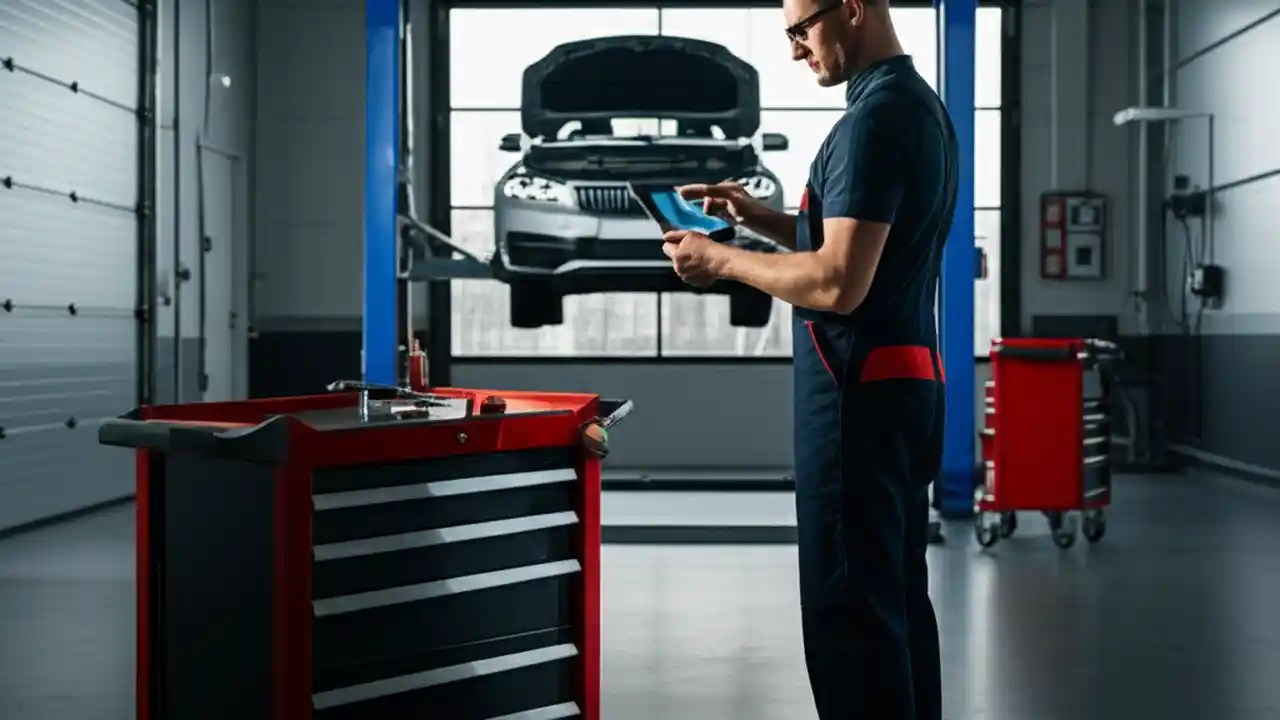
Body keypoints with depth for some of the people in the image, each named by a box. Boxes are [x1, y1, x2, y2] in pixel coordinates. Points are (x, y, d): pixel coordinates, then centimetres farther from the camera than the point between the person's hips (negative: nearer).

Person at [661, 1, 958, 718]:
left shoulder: (876, 119, -17)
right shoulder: (920, 103, 15)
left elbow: (838, 283, -23)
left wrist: (720, 260, -11)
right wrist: (757, 214, 14)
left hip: (860, 388, -10)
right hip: (910, 380, 10)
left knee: (848, 606, -4)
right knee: (898, 596, 17)